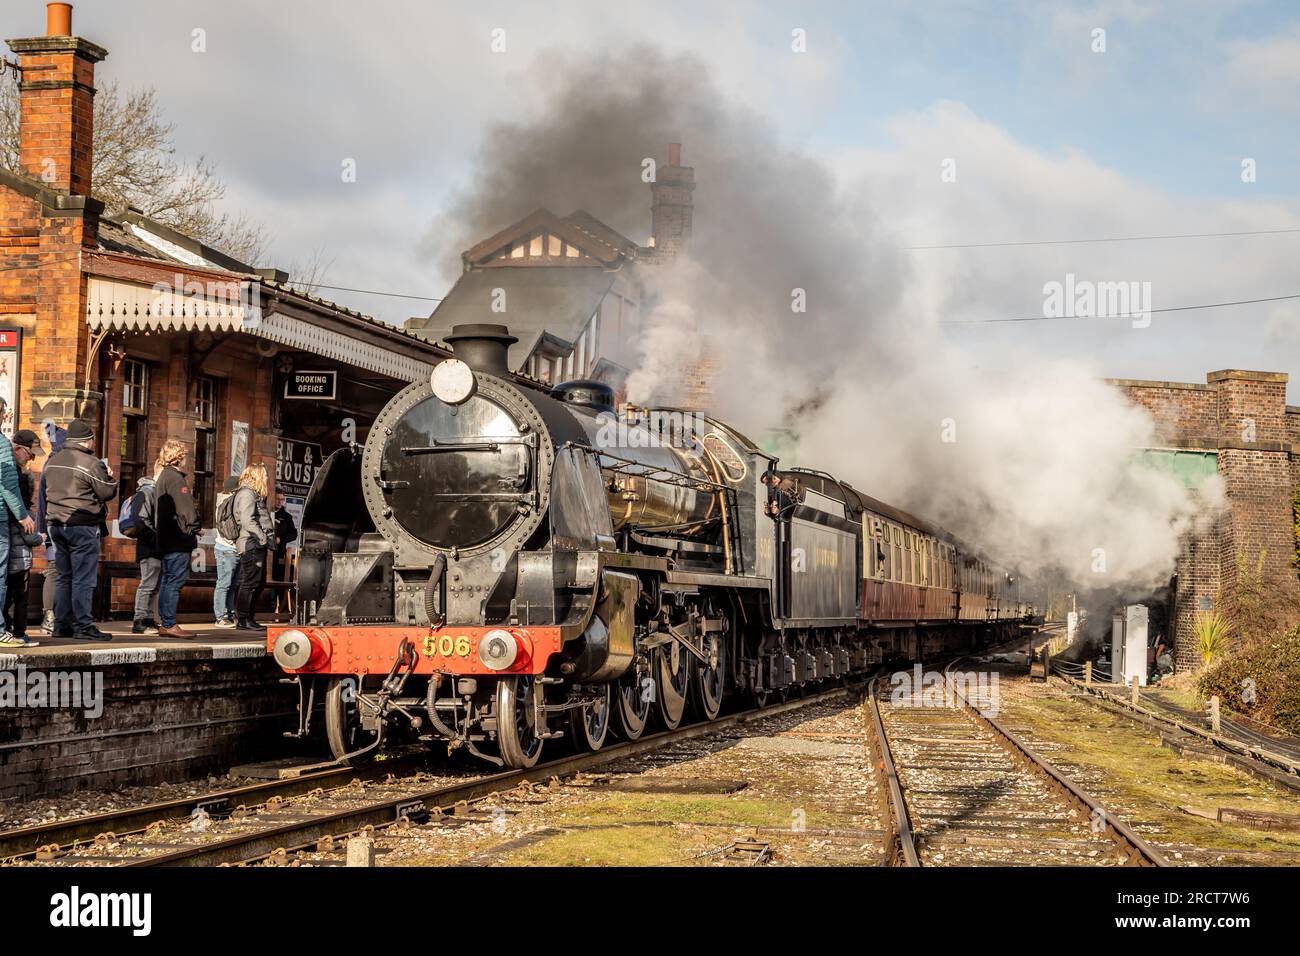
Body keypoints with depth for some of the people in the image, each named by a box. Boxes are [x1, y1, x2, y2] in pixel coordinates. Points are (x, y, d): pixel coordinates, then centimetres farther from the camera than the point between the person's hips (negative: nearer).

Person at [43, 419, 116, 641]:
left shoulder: (52, 462, 12)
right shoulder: (90, 463, -13)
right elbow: (108, 492, -10)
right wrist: (108, 477, 10)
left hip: (57, 524, 8)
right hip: (83, 526, -8)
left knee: (63, 577, 13)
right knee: (84, 579, -5)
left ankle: (61, 624, 14)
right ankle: (83, 626, -6)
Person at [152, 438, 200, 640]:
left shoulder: (162, 476, 19)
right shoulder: (174, 477, -13)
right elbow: (185, 507, -18)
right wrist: (193, 527, -5)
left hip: (165, 538, 10)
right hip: (178, 539, -10)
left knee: (168, 581, 13)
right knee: (175, 580, -9)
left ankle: (164, 624, 15)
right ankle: (169, 625, -10)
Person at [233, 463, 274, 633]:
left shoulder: (255, 495, 23)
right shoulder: (247, 494, -9)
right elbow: (247, 520, -20)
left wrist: (270, 536, 9)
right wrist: (262, 537, -21)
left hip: (258, 546, 10)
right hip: (251, 545, -10)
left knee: (259, 584, 12)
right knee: (250, 583, -8)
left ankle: (248, 618, 17)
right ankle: (242, 619, -5)